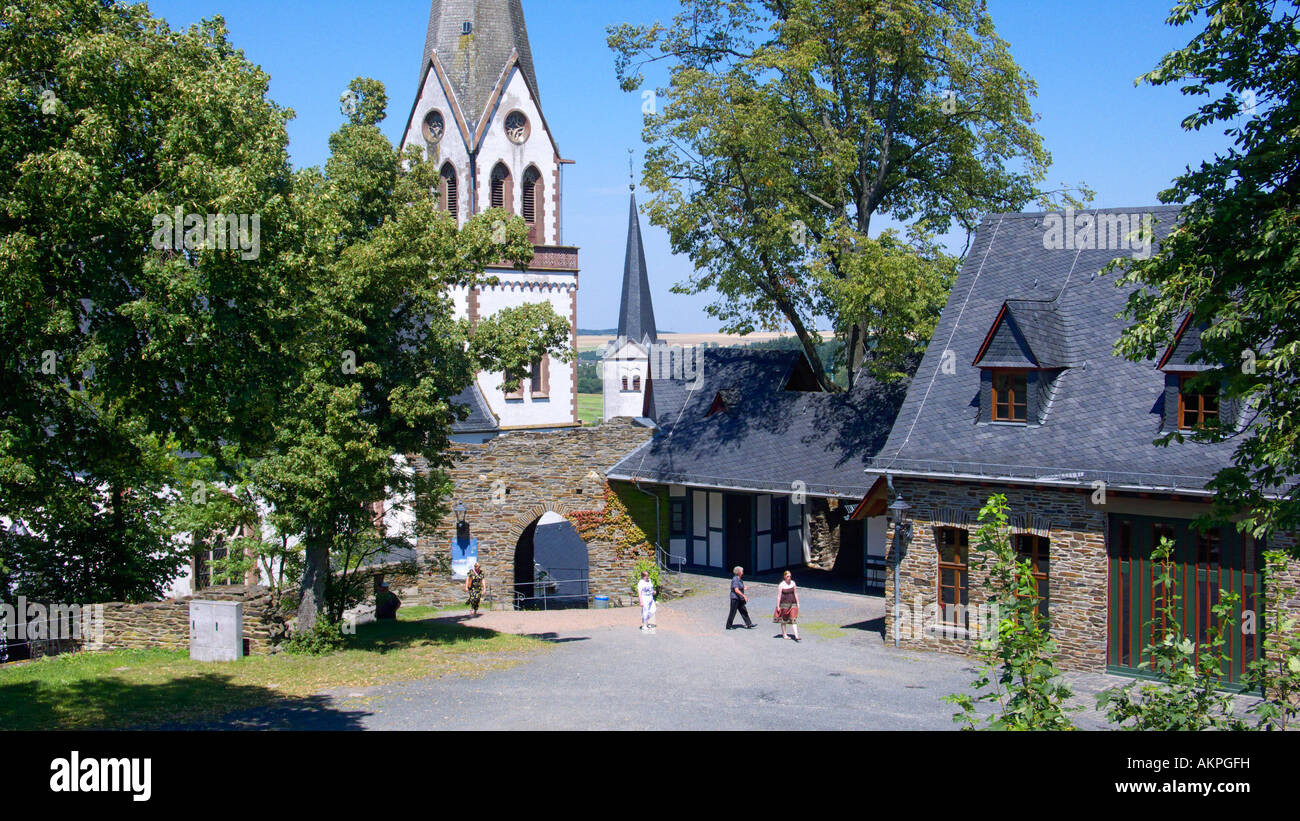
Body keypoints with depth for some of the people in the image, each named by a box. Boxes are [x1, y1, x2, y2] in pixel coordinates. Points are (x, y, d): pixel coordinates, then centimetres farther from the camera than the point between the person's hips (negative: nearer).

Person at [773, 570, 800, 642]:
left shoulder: (793, 583, 3)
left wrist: (798, 603, 8)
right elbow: (778, 596, -8)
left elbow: (795, 593, 10)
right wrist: (778, 606, -9)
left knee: (793, 619, -6)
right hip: (784, 603, -3)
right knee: (783, 619, 9)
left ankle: (796, 636, -11)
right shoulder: (781, 585, -9)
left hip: (792, 603, 3)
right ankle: (784, 634, 24)